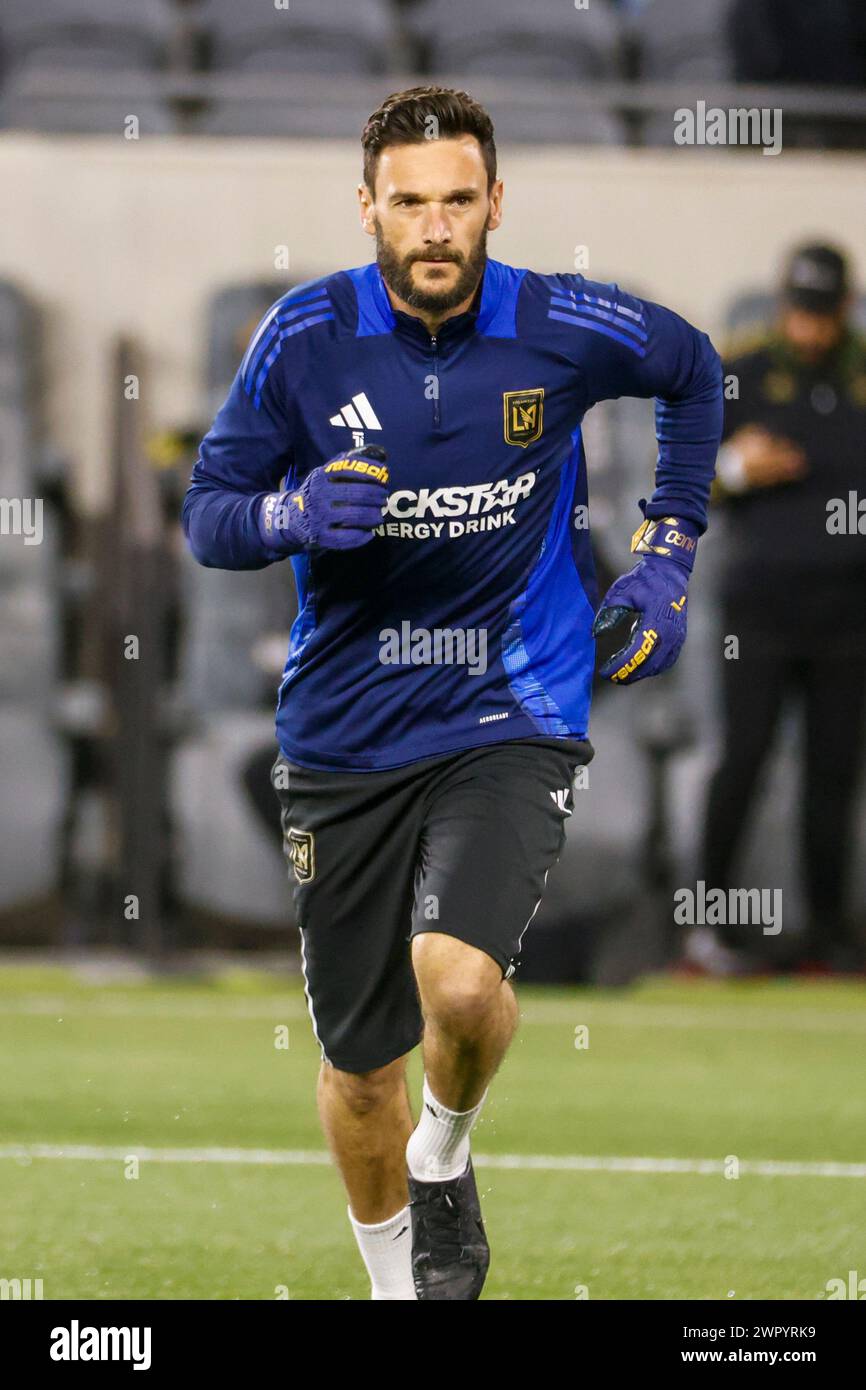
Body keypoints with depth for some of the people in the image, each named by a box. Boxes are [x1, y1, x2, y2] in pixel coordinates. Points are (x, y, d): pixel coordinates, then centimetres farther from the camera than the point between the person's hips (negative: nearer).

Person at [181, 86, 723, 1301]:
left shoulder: (562, 329, -7)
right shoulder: (308, 335, -7)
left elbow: (693, 370, 14)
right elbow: (207, 514, -1)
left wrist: (668, 554, 11)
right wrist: (294, 516, -23)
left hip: (513, 715, -2)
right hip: (345, 734, 2)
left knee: (460, 982, -27)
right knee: (359, 1065, 8)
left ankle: (446, 1155, 6)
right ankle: (396, 1278, 34)